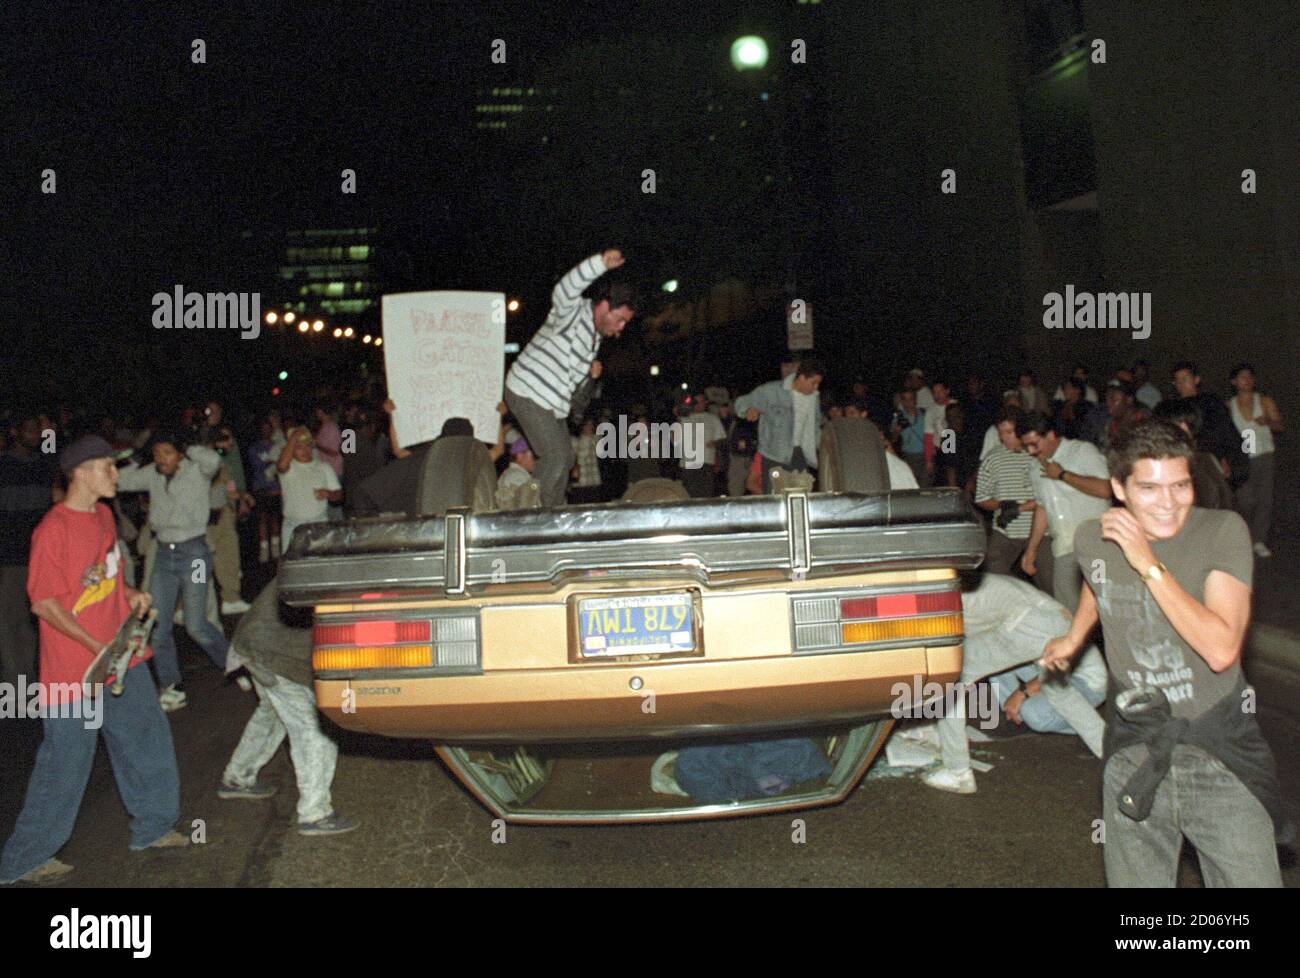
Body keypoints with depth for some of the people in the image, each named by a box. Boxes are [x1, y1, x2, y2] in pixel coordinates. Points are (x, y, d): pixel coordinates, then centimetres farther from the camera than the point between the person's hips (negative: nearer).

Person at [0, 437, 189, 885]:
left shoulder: (103, 516, 6)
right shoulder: (52, 529, -19)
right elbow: (44, 603, -18)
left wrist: (131, 593, 2)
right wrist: (97, 648, -23)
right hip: (75, 671, -8)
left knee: (148, 740, 17)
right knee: (65, 765, 3)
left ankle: (152, 827, 35)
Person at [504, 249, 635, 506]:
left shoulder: (595, 337, 15)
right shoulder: (574, 312, -12)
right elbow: (565, 290, -37)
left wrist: (590, 371, 4)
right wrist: (601, 263, -52)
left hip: (551, 403, 10)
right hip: (528, 392, -10)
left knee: (565, 458, 14)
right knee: (554, 457, -14)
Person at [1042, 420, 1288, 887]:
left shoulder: (1223, 530, -14)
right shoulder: (1092, 538, -4)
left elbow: (1221, 650, -25)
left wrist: (1148, 563, -25)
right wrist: (1073, 638, 38)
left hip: (1220, 753, -3)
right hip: (1134, 752, 3)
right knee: (1134, 881, 11)